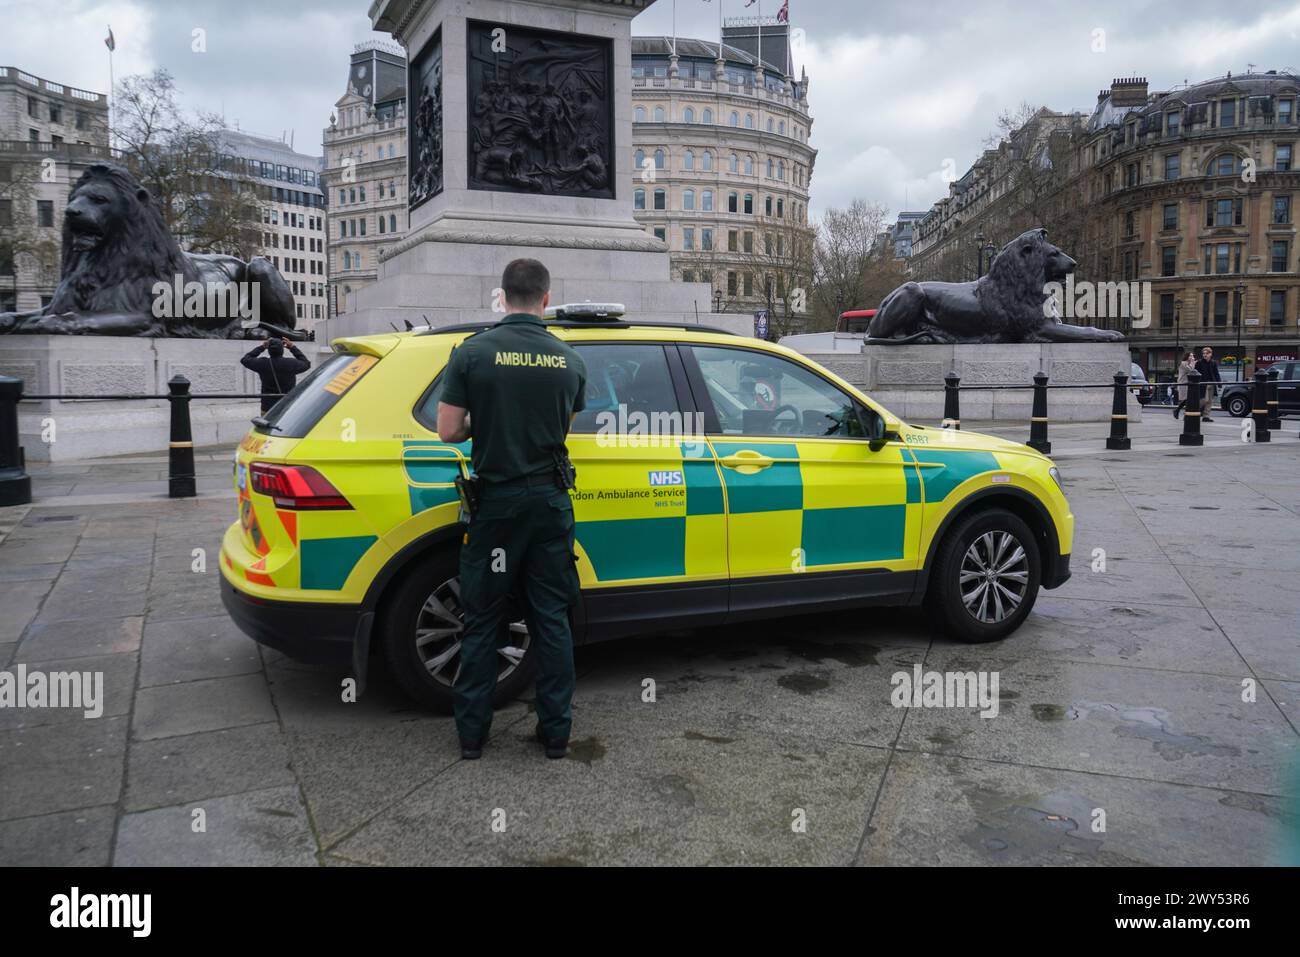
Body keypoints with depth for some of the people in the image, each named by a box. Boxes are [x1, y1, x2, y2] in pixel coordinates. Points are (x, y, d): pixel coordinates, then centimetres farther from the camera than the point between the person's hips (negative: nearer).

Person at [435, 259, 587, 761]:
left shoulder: (472, 352, -9)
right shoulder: (570, 360, 0)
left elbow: (448, 431, -8)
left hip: (496, 499, -2)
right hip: (551, 500, 2)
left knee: (483, 621, 9)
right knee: (552, 619, 10)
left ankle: (472, 733, 17)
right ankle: (556, 731, 16)